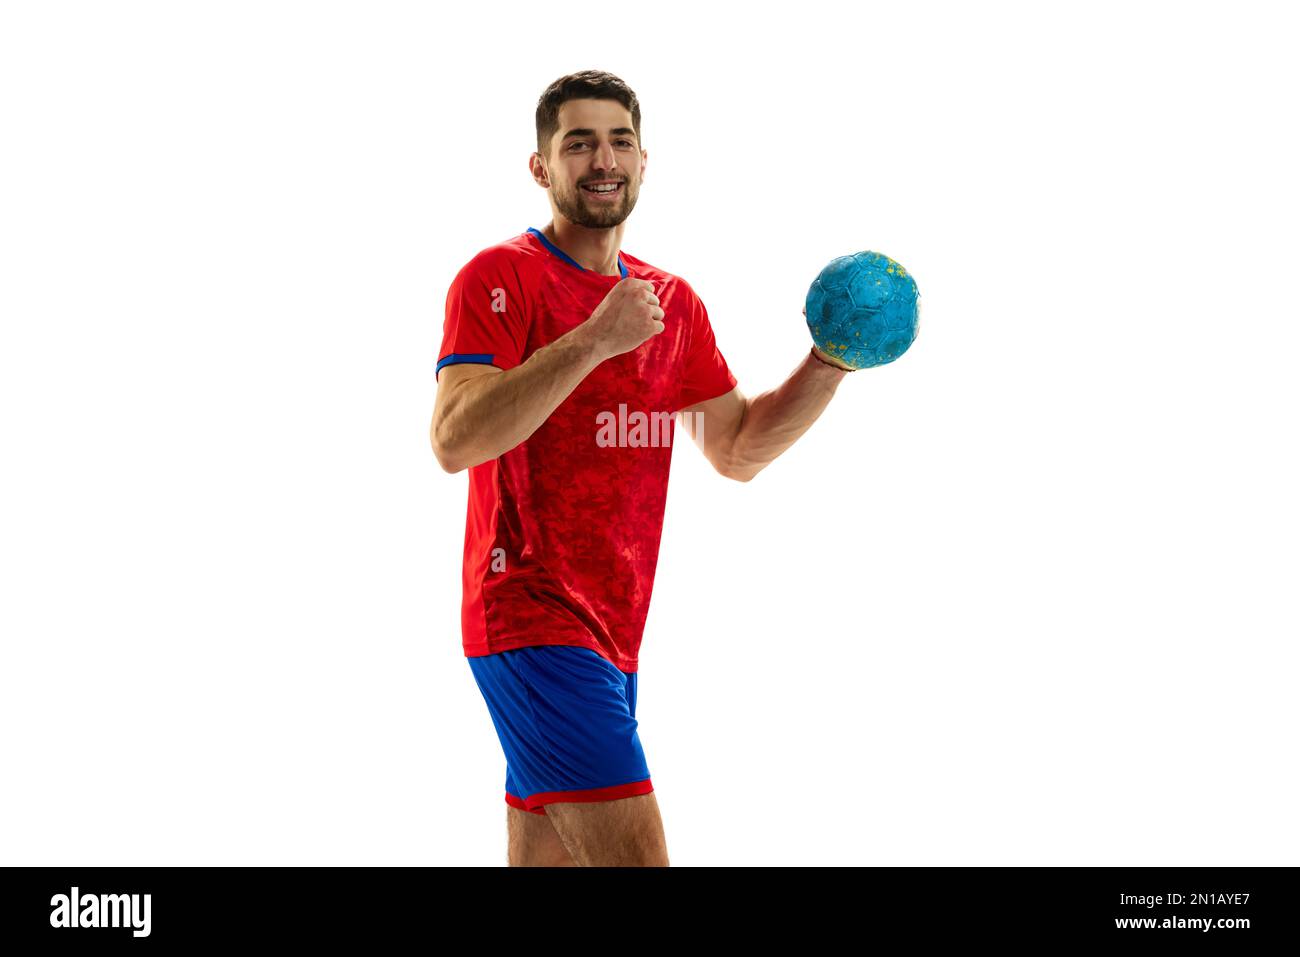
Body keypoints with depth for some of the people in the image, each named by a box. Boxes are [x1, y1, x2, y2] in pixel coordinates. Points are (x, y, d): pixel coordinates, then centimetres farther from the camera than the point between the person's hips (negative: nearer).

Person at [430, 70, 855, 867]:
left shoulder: (673, 302, 15)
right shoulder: (499, 278, -7)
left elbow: (739, 450, 20)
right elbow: (454, 439, -20)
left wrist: (830, 364, 5)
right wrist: (594, 340, -26)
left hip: (611, 627, 8)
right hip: (531, 615, -8)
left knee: (545, 854, 11)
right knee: (634, 854, -19)